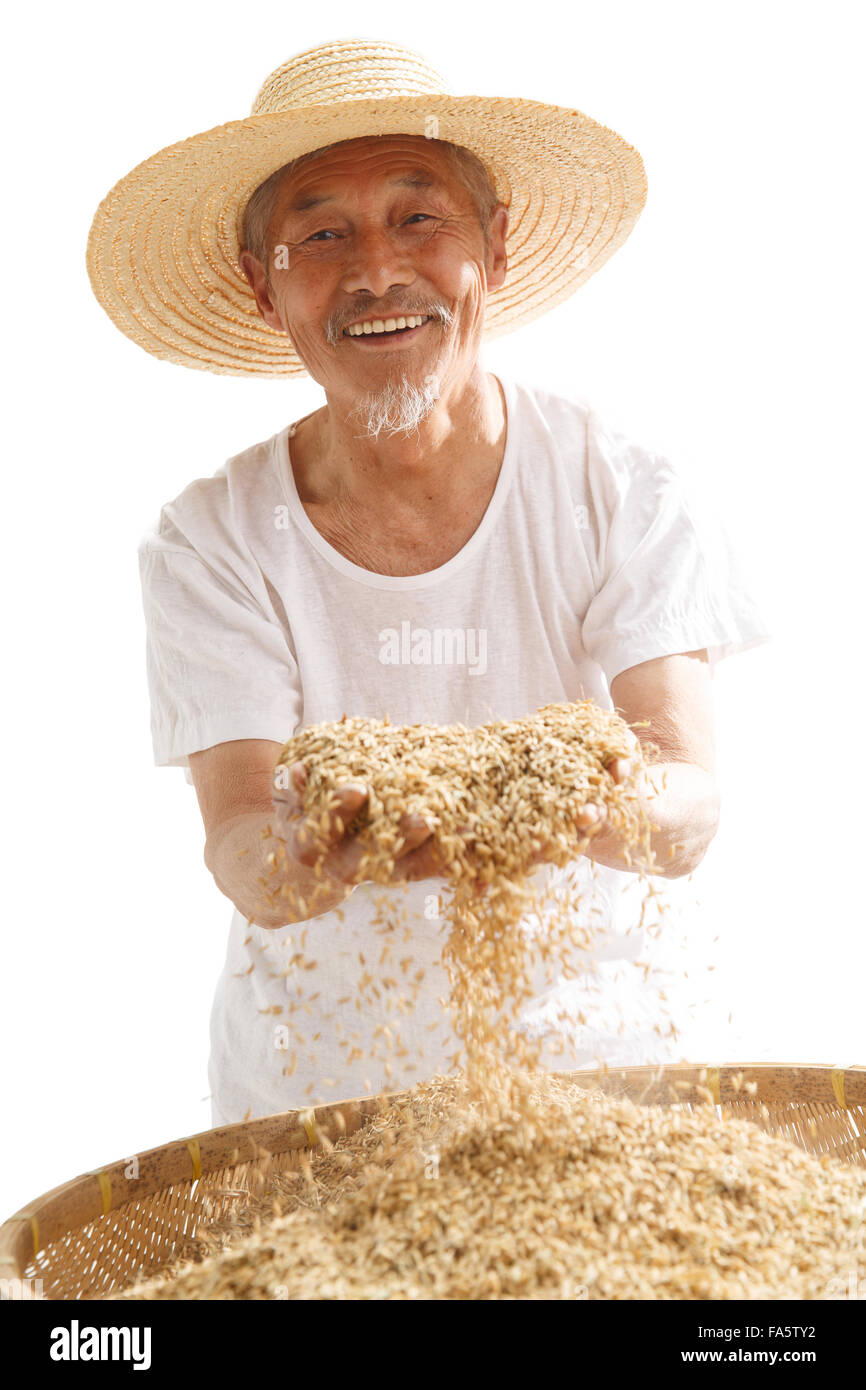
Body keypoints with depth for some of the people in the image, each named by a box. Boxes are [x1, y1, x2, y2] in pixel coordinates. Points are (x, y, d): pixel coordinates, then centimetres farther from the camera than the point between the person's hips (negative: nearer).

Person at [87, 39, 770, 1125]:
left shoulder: (620, 495, -8)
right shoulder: (211, 544, -8)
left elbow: (692, 809, -15)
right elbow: (239, 860, -15)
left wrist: (603, 808, -37)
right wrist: (305, 851, -38)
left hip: (585, 1056, 1)